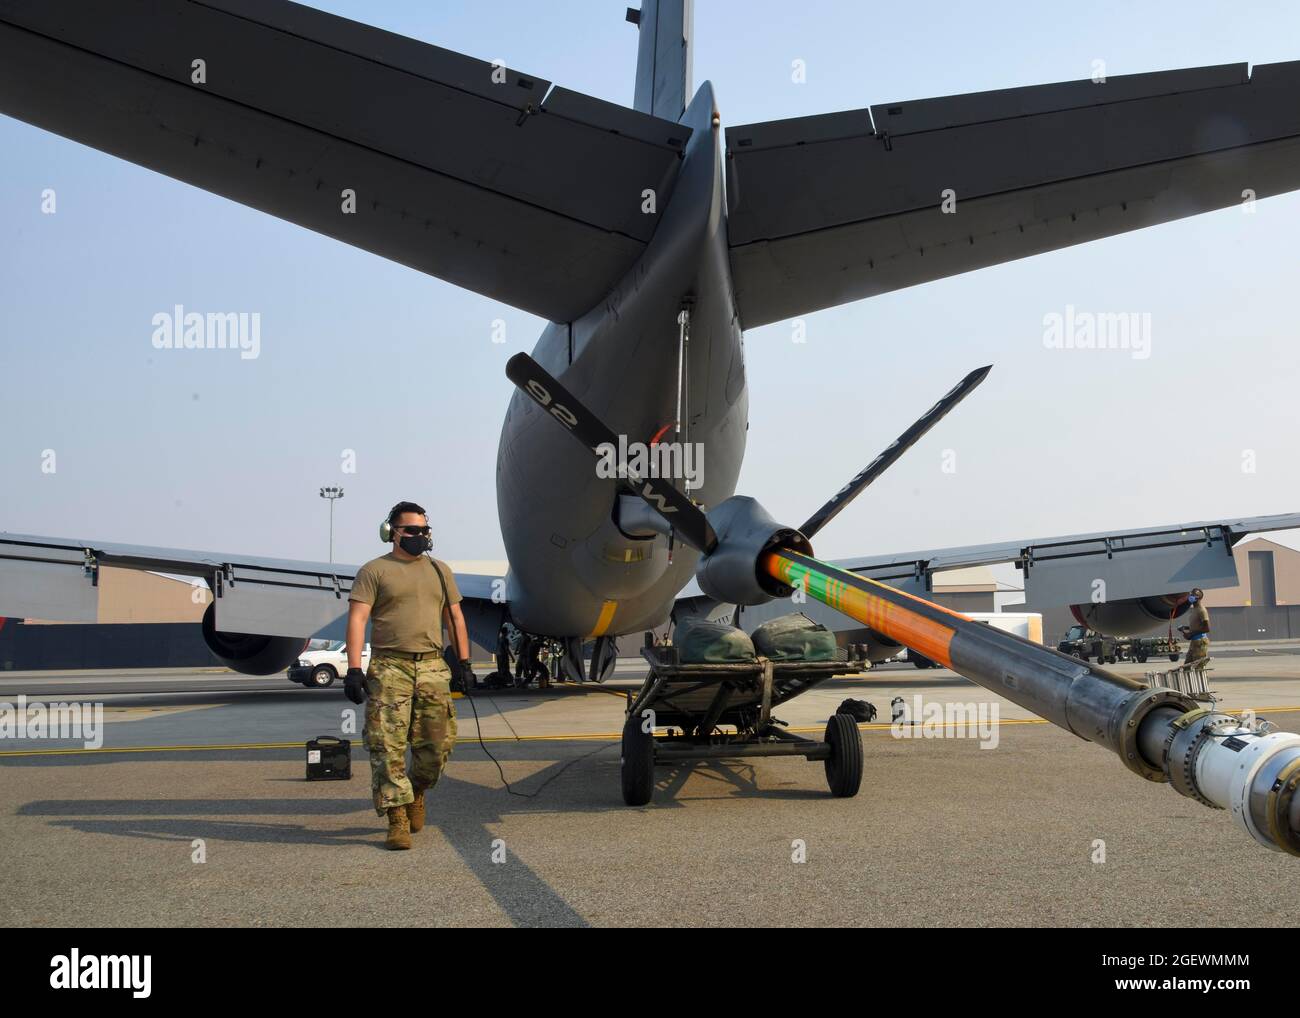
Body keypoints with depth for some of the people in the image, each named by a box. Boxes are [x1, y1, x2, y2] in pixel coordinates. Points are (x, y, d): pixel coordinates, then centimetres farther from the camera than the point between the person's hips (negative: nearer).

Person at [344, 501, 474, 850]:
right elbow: (357, 619, -6)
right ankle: (397, 820, -3)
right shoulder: (374, 571, 1)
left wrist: (464, 662, 12)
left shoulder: (439, 571, 17)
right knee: (387, 746, -8)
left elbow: (455, 617, 19)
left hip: (432, 668, 4)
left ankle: (417, 793, 31)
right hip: (389, 668, -4)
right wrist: (354, 668, -15)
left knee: (437, 744, 5)